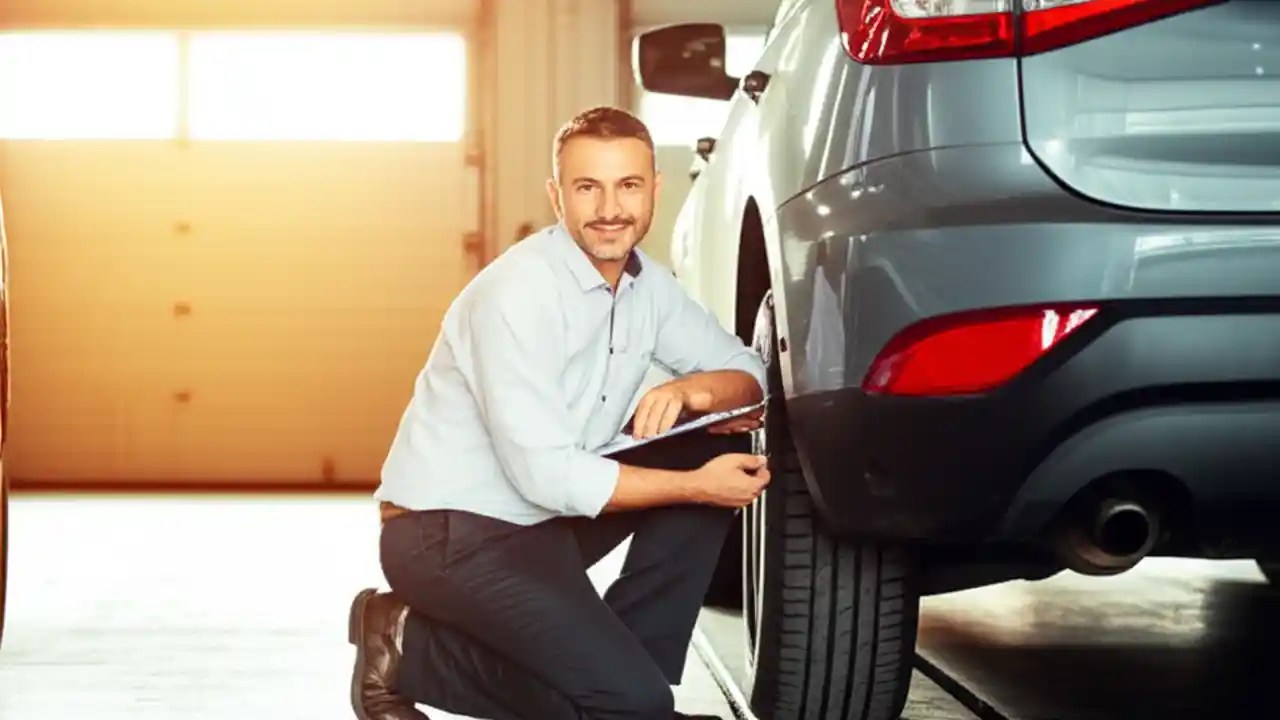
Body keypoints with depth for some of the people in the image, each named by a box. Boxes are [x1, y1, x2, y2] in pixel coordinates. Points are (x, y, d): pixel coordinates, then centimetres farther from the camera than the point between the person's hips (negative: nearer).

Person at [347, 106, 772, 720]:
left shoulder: (647, 284, 3)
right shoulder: (518, 291, -22)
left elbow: (746, 371, 10)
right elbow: (545, 474, -25)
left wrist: (688, 391, -13)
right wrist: (696, 488, -22)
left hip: (546, 519, 9)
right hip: (447, 533, -8)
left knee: (715, 449, -4)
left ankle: (629, 662, 1)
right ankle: (413, 653, -3)